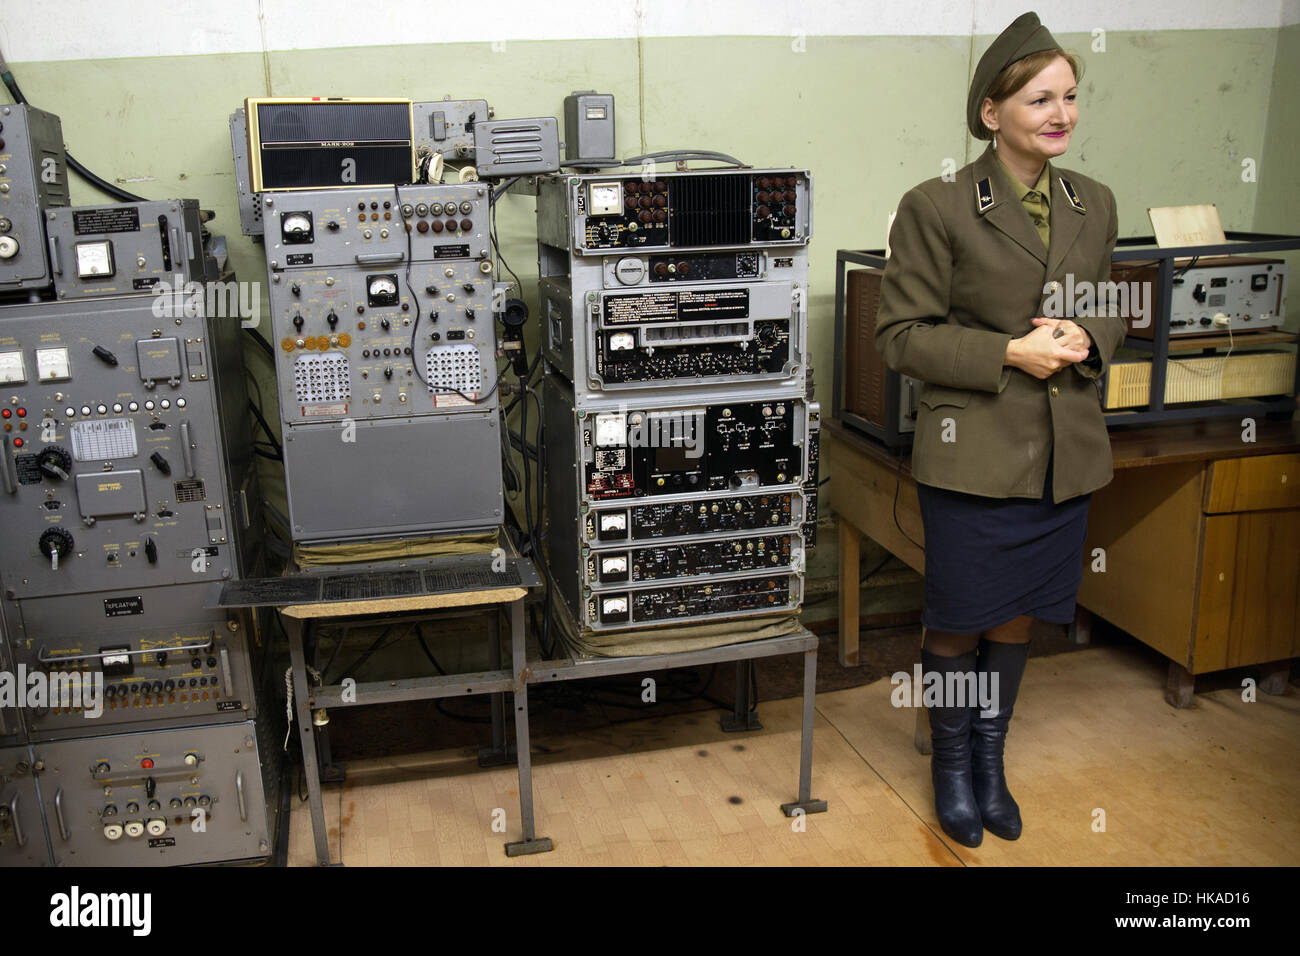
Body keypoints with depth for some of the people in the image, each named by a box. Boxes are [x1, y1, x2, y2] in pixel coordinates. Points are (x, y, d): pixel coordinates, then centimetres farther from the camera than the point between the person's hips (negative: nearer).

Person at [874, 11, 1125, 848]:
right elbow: (901, 334, -9)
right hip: (974, 451, -5)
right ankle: (952, 762, 33)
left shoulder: (1096, 204, 7)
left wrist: (1084, 340, -6)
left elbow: (1111, 315, 17)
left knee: (1019, 614, 17)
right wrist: (1008, 354, -18)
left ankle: (992, 756, 38)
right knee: (958, 619, 8)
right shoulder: (936, 207, -10)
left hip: (1066, 453, 5)